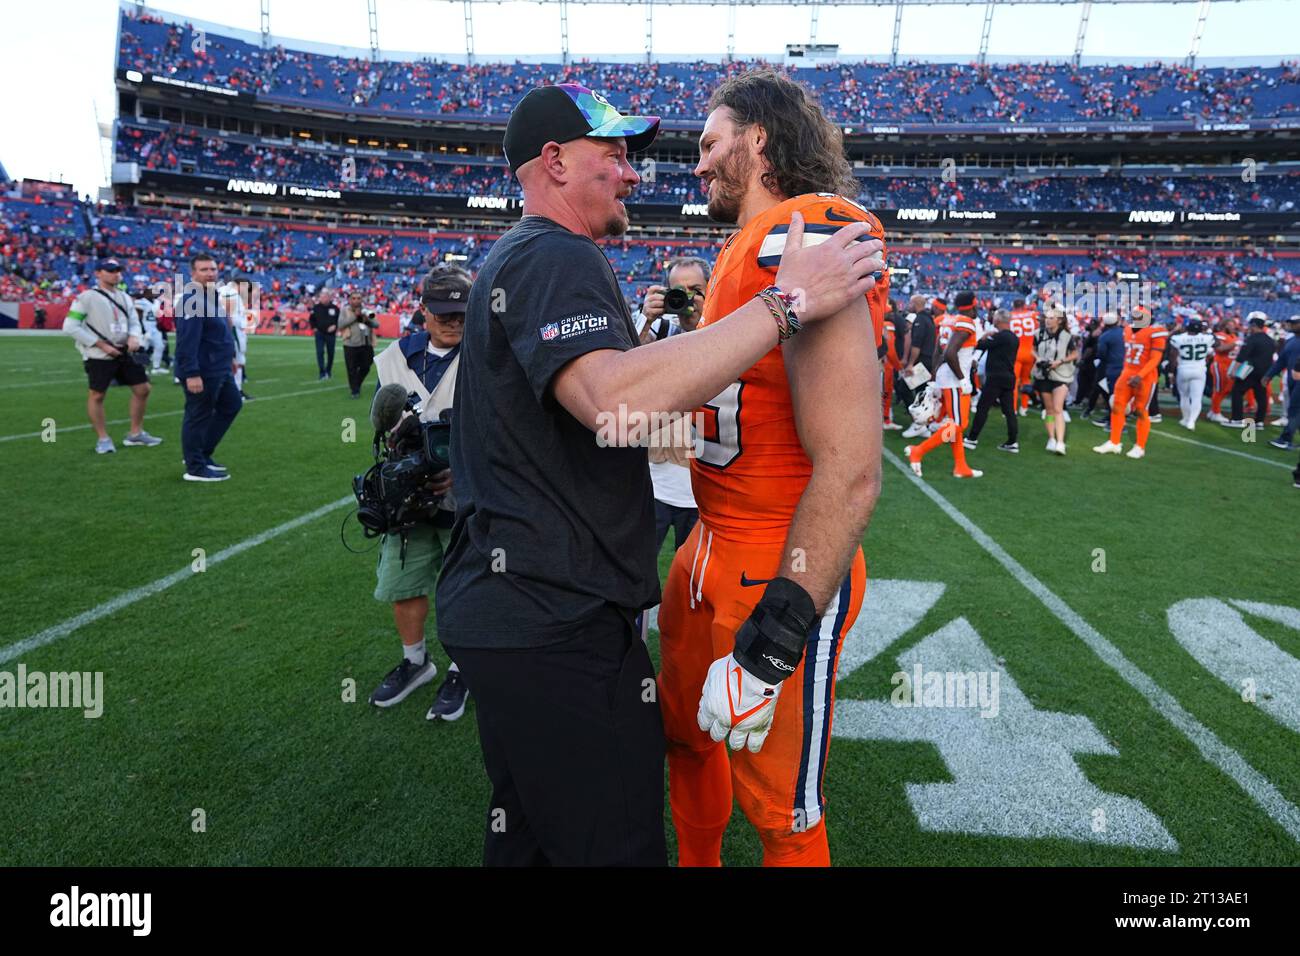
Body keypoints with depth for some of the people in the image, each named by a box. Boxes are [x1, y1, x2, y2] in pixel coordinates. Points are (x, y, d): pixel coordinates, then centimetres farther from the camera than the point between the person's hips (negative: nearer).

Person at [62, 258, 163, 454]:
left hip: (125, 353, 6)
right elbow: (70, 326, -12)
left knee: (142, 389, 7)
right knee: (96, 395, 0)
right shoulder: (87, 297, -9)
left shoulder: (125, 297, 11)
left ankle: (135, 433, 20)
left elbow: (134, 321, 14)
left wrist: (133, 337, -11)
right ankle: (103, 438, 13)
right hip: (99, 356, -6)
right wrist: (101, 345, -16)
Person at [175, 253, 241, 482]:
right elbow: (187, 341, -26)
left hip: (219, 369, 11)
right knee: (198, 417, -1)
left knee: (232, 405, 20)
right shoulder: (191, 301, -20)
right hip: (202, 371, -11)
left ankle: (202, 454, 27)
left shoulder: (214, 295, 13)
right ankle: (195, 468, 9)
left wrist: (229, 358, 24)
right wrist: (192, 374, -30)